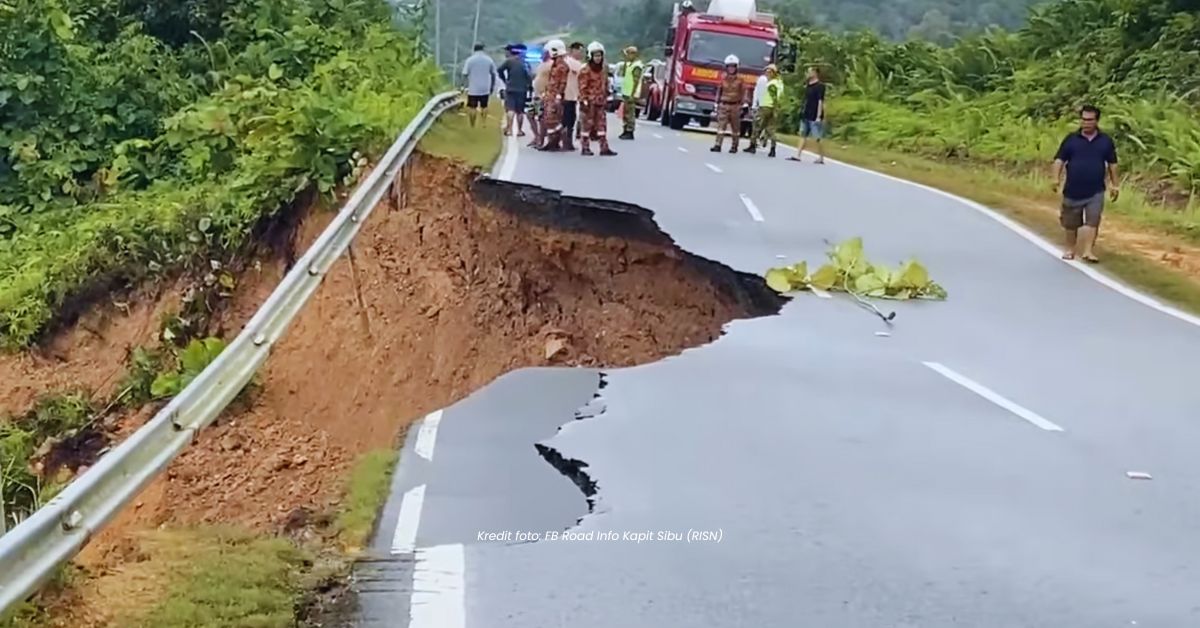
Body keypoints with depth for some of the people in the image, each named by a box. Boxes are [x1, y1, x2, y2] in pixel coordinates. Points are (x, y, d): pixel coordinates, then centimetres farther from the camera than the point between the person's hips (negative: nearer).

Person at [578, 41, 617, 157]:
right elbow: (582, 87, -13)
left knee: (602, 124, 5)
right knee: (588, 123, -2)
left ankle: (604, 148, 6)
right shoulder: (586, 70, -10)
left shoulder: (604, 69, 12)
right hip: (590, 101, -6)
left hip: (601, 101, 6)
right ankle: (585, 148, 5)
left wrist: (606, 99, 19)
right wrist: (583, 100, -17)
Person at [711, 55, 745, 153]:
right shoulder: (723, 78, 5)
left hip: (735, 106, -2)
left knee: (735, 127, 6)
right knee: (721, 125, -8)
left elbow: (743, 92, 1)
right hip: (723, 105, 2)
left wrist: (741, 104, -4)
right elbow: (719, 90, 12)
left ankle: (734, 146, 15)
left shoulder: (740, 79, -3)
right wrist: (717, 102, 9)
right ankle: (718, 145, -13)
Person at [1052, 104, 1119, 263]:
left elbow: (1112, 164, 10)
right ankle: (1070, 249, 28)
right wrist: (1056, 179, -18)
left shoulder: (1106, 141, 3)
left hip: (1095, 191, 0)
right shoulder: (1071, 139, -1)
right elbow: (1059, 160, -4)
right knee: (1071, 223, 11)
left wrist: (1114, 185, 9)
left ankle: (1088, 251, -7)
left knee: (1092, 221, -8)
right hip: (1073, 190, 0)